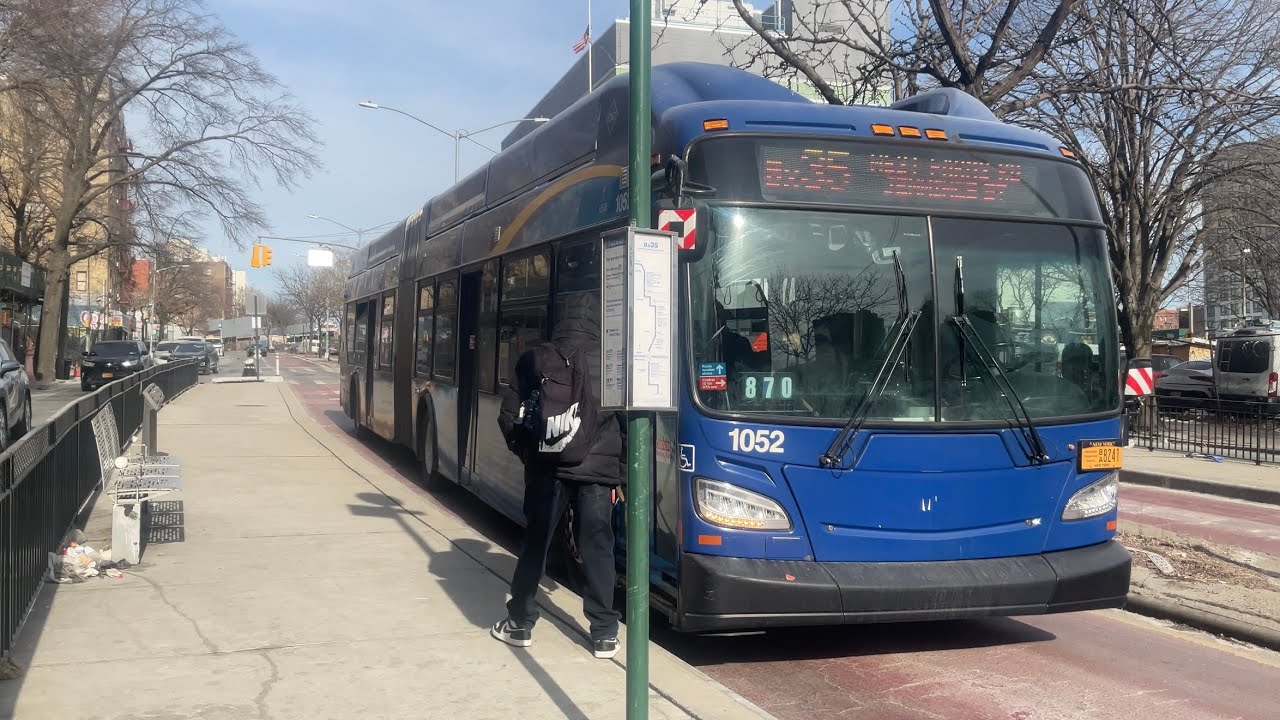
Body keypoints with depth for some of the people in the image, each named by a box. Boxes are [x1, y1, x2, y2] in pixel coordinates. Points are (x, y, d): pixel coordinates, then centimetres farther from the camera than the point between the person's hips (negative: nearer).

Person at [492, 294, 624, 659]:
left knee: (534, 545, 11)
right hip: (598, 470, 0)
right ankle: (604, 635, 8)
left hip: (547, 468, 1)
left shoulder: (535, 360, 1)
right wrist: (620, 465, 11)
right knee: (597, 549, 6)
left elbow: (510, 415, 2)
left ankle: (520, 624, 20)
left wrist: (525, 451, 18)